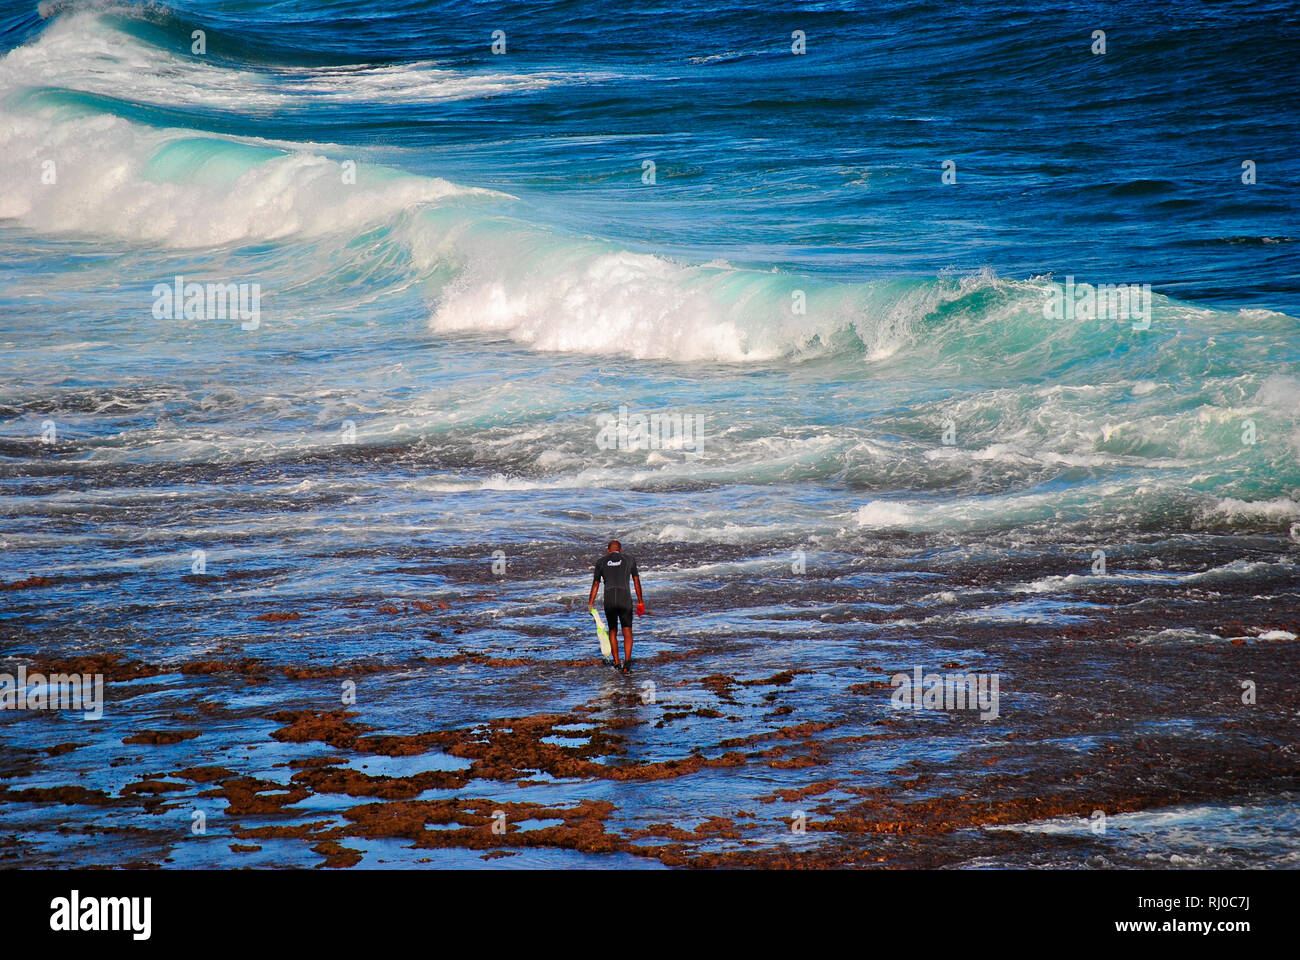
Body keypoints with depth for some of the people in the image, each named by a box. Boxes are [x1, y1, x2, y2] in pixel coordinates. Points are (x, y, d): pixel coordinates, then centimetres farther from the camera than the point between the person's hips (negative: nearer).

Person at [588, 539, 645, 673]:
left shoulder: (601, 562, 13)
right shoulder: (629, 558, 12)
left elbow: (595, 584, 14)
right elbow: (636, 581, 13)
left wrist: (590, 603, 21)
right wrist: (640, 601, 17)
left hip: (609, 599, 1)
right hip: (625, 598, -1)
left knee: (612, 631, 16)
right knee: (627, 632, 0)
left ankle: (616, 663, 16)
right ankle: (627, 660, -21)